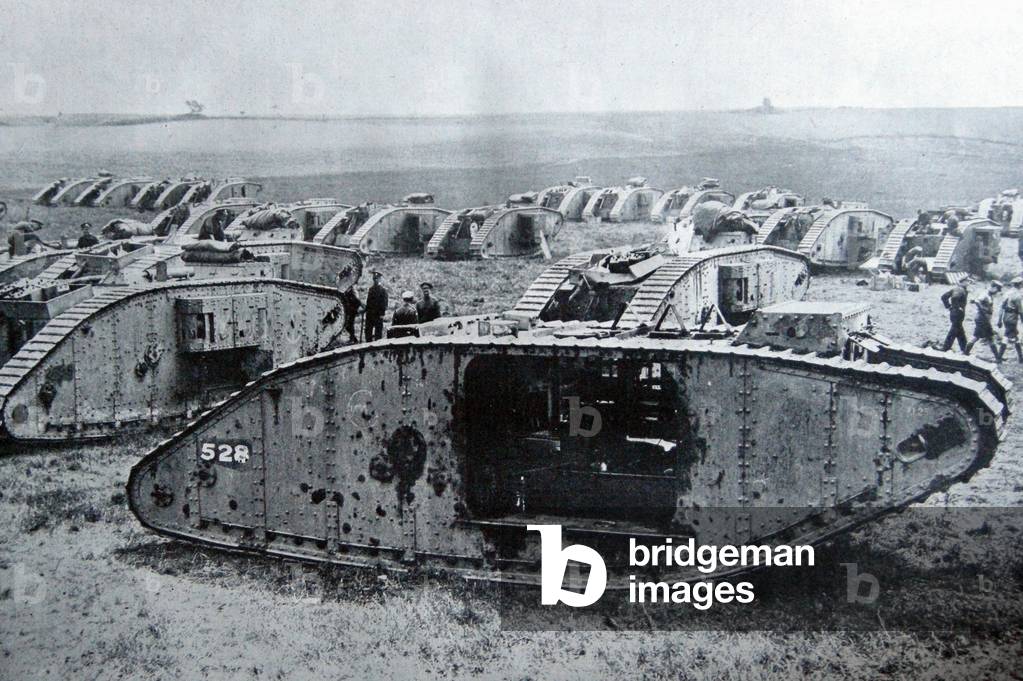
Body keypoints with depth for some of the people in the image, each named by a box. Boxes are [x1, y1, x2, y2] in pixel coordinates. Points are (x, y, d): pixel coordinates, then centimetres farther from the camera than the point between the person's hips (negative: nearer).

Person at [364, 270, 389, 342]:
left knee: (378, 331, -2)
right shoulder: (371, 289, 14)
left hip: (378, 314, -6)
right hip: (370, 313, 6)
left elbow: (384, 302, -10)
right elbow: (368, 301, 18)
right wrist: (366, 310, 11)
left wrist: (382, 314, -15)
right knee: (368, 331, 9)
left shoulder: (383, 290, -5)